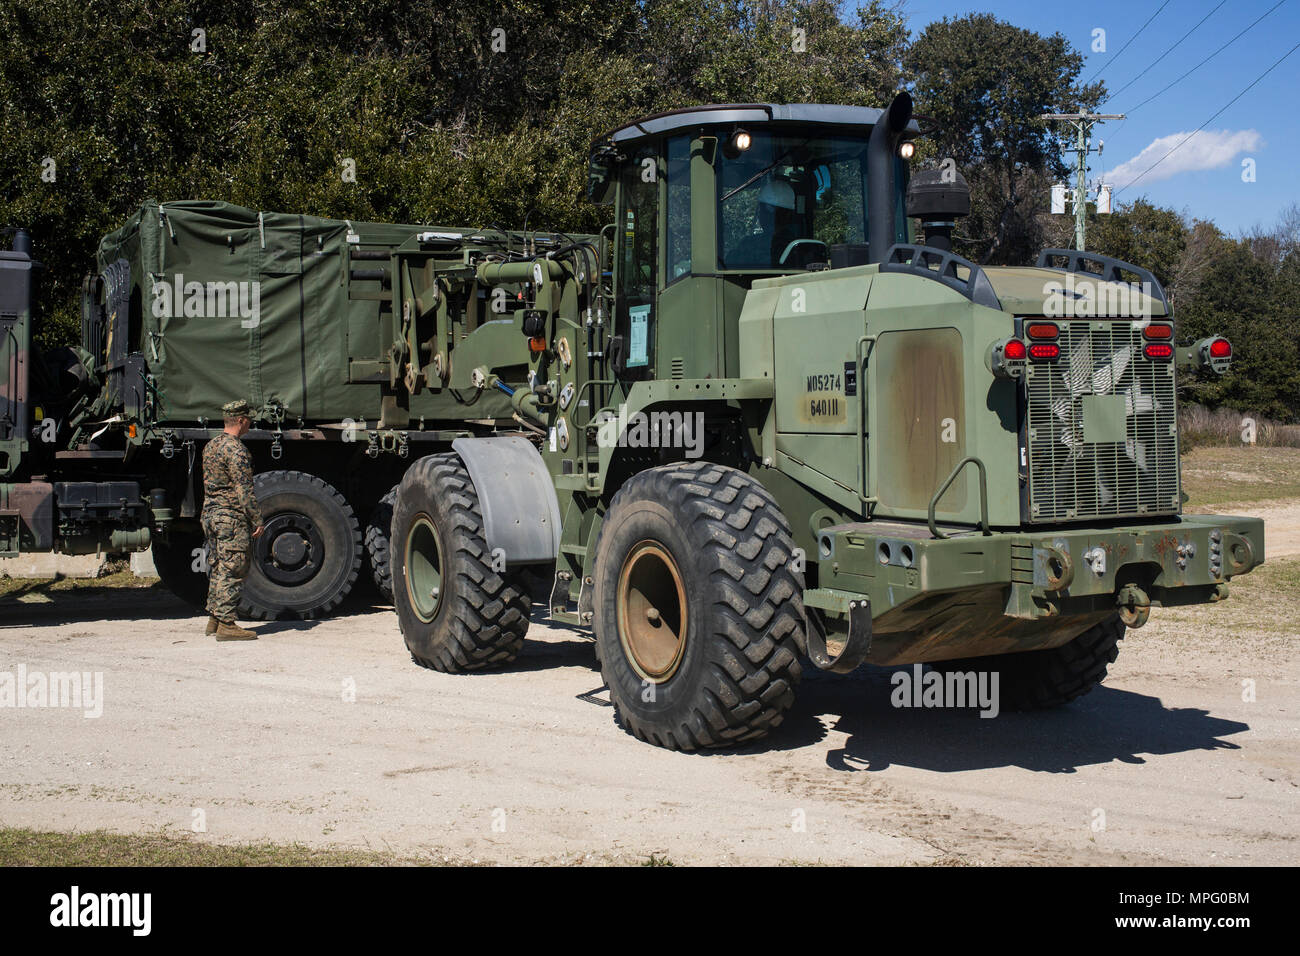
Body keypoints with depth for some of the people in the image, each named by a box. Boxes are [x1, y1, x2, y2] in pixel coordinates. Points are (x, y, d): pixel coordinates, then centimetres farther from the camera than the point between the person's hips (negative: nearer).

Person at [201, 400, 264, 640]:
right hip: (232, 517, -9)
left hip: (211, 514, 10)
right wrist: (257, 519, -14)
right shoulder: (235, 450, -16)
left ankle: (214, 619, 20)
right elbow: (244, 490, -19)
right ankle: (226, 624, -5)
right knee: (232, 571, -6)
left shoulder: (211, 446, 14)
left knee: (218, 568, 15)